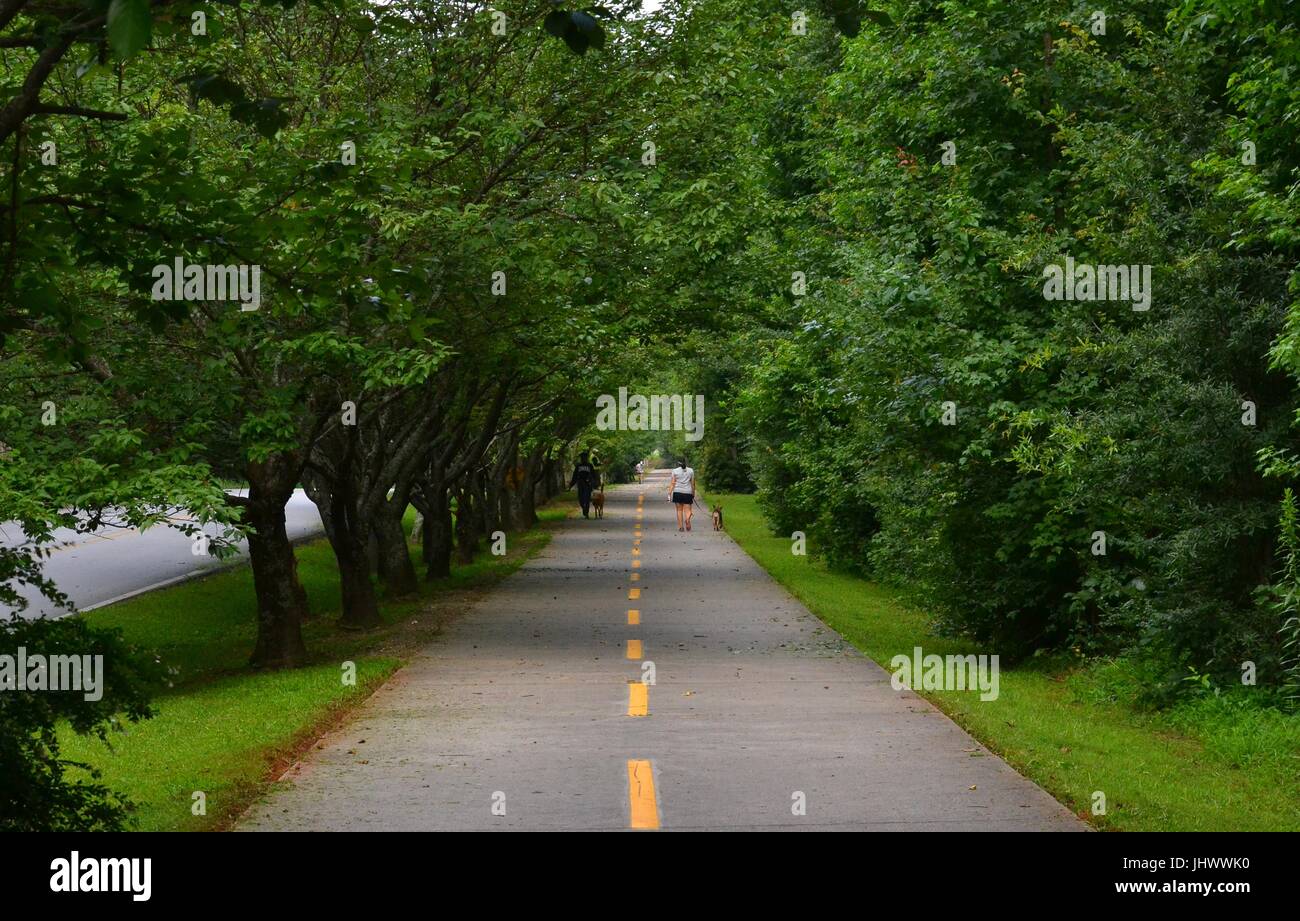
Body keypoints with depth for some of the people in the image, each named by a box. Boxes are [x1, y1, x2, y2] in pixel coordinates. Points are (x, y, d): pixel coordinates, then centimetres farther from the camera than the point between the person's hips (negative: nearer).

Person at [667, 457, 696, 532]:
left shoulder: (675, 471, 2)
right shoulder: (691, 471, 6)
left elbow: (672, 483, -3)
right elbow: (693, 484, 9)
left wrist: (670, 492, -4)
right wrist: (693, 493, 17)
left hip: (677, 492, 0)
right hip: (688, 492, 0)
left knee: (679, 510, 7)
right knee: (687, 509, 0)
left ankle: (680, 526, 6)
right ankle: (687, 519, -31)